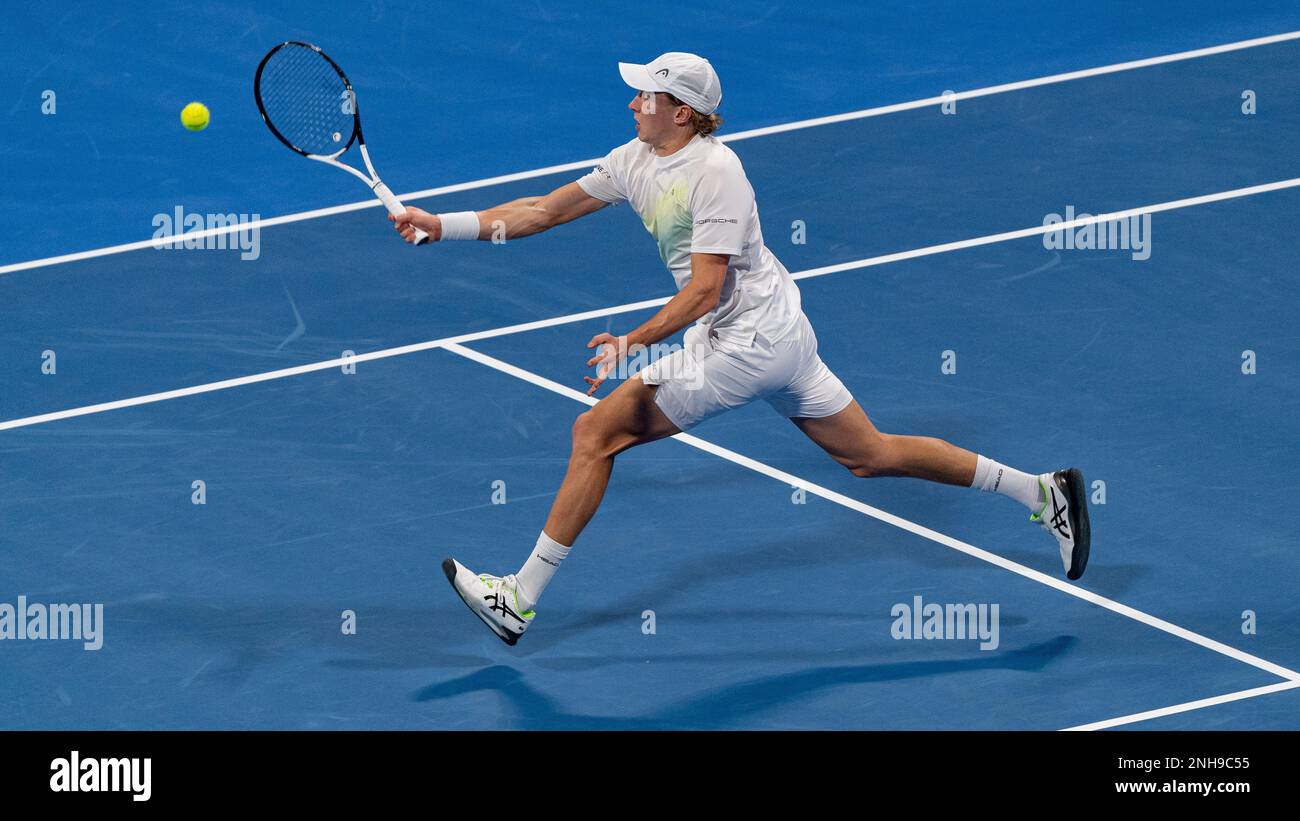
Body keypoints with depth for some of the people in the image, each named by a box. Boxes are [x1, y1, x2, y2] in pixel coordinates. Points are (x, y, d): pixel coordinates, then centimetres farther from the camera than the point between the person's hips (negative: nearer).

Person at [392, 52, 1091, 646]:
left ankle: (520, 601, -7)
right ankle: (1041, 492, 17)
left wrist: (634, 342, -33)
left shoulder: (714, 171, -17)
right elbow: (543, 211, 11)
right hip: (780, 339, 10)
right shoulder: (635, 162, 8)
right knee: (870, 455, 14)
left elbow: (704, 289, -23)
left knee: (596, 433, -10)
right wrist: (443, 225, 5)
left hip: (750, 340, -10)